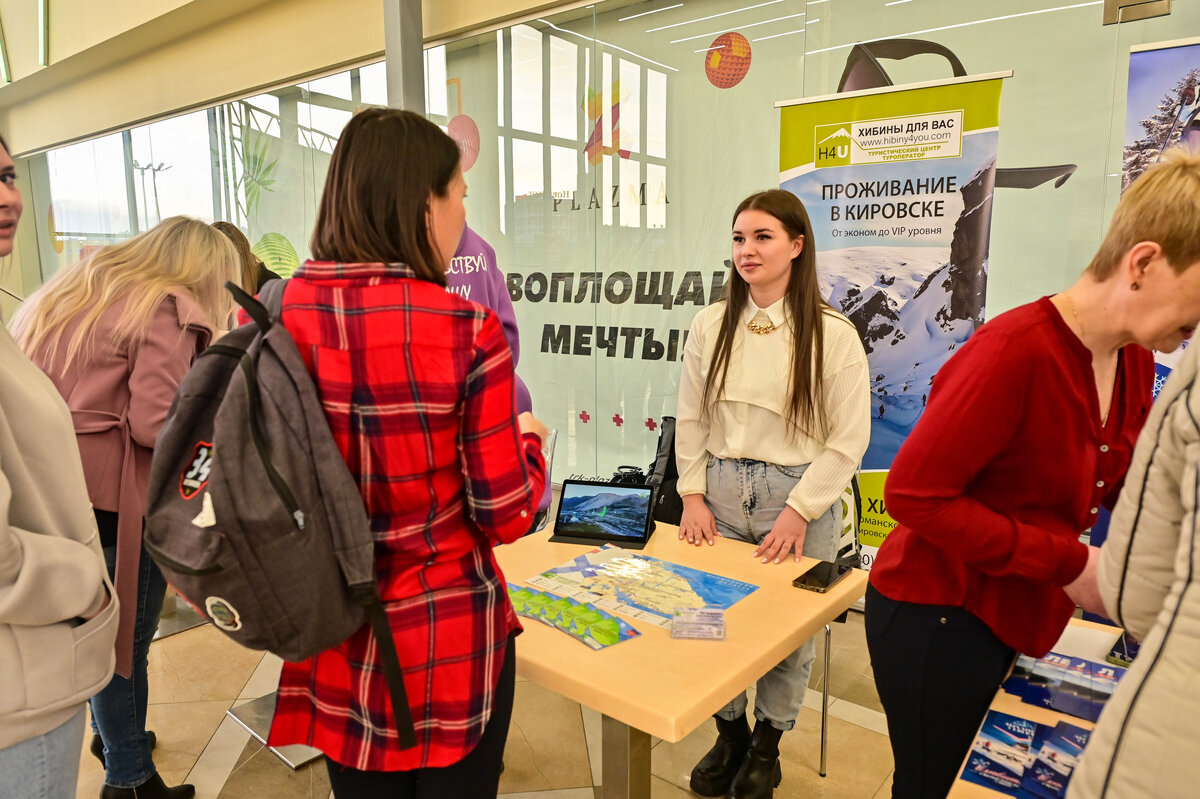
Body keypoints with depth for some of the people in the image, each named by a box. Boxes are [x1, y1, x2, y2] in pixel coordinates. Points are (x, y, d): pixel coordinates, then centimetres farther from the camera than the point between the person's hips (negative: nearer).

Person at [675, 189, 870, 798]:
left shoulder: (832, 334, -7)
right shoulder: (710, 325, 3)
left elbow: (848, 439, -7)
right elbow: (690, 418, 7)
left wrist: (799, 512, -11)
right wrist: (693, 495, 1)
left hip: (797, 498, -2)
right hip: (720, 492, 3)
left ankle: (767, 743, 36)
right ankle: (729, 733, 36)